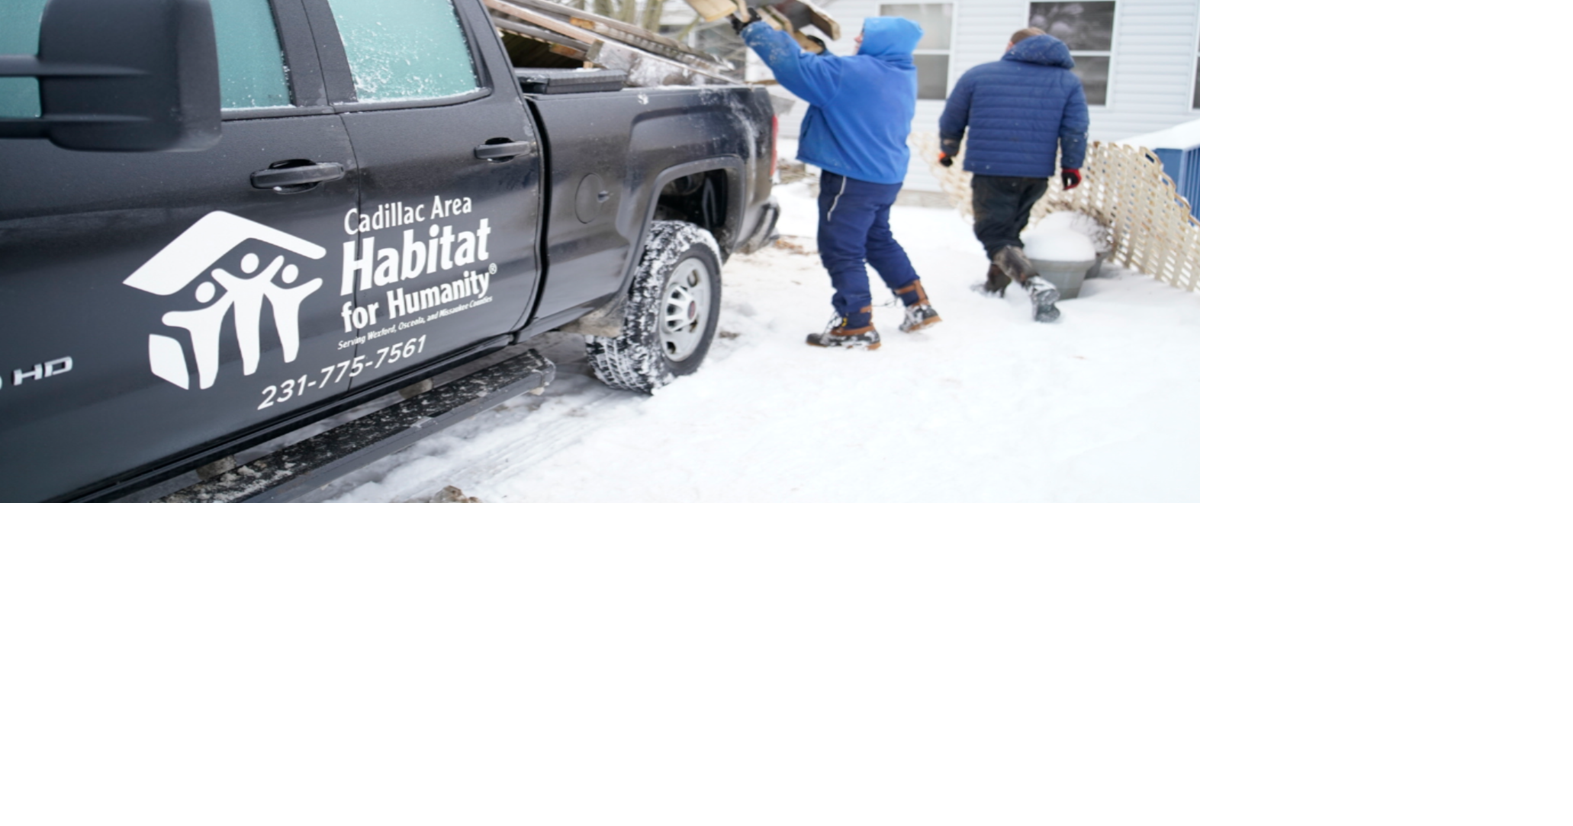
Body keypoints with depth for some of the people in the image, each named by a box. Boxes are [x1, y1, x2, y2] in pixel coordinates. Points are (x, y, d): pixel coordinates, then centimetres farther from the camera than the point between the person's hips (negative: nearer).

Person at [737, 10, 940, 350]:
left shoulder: (855, 72, -20)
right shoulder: (902, 75, 8)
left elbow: (797, 68, -22)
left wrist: (753, 29, -15)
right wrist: (819, 50, 13)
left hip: (853, 179, -10)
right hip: (886, 175, 10)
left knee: (841, 250, 0)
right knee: (878, 240, 24)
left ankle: (857, 327, 5)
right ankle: (919, 306, 29)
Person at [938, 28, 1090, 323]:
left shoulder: (978, 75, 4)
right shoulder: (1068, 81, 8)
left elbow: (951, 121, 11)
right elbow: (1075, 129, 2)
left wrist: (948, 150, 28)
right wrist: (1071, 165, 15)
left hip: (991, 170, -4)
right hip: (1037, 174, 4)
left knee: (995, 235, -1)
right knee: (1010, 229, 24)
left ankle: (1034, 283, -24)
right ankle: (995, 286, 35)